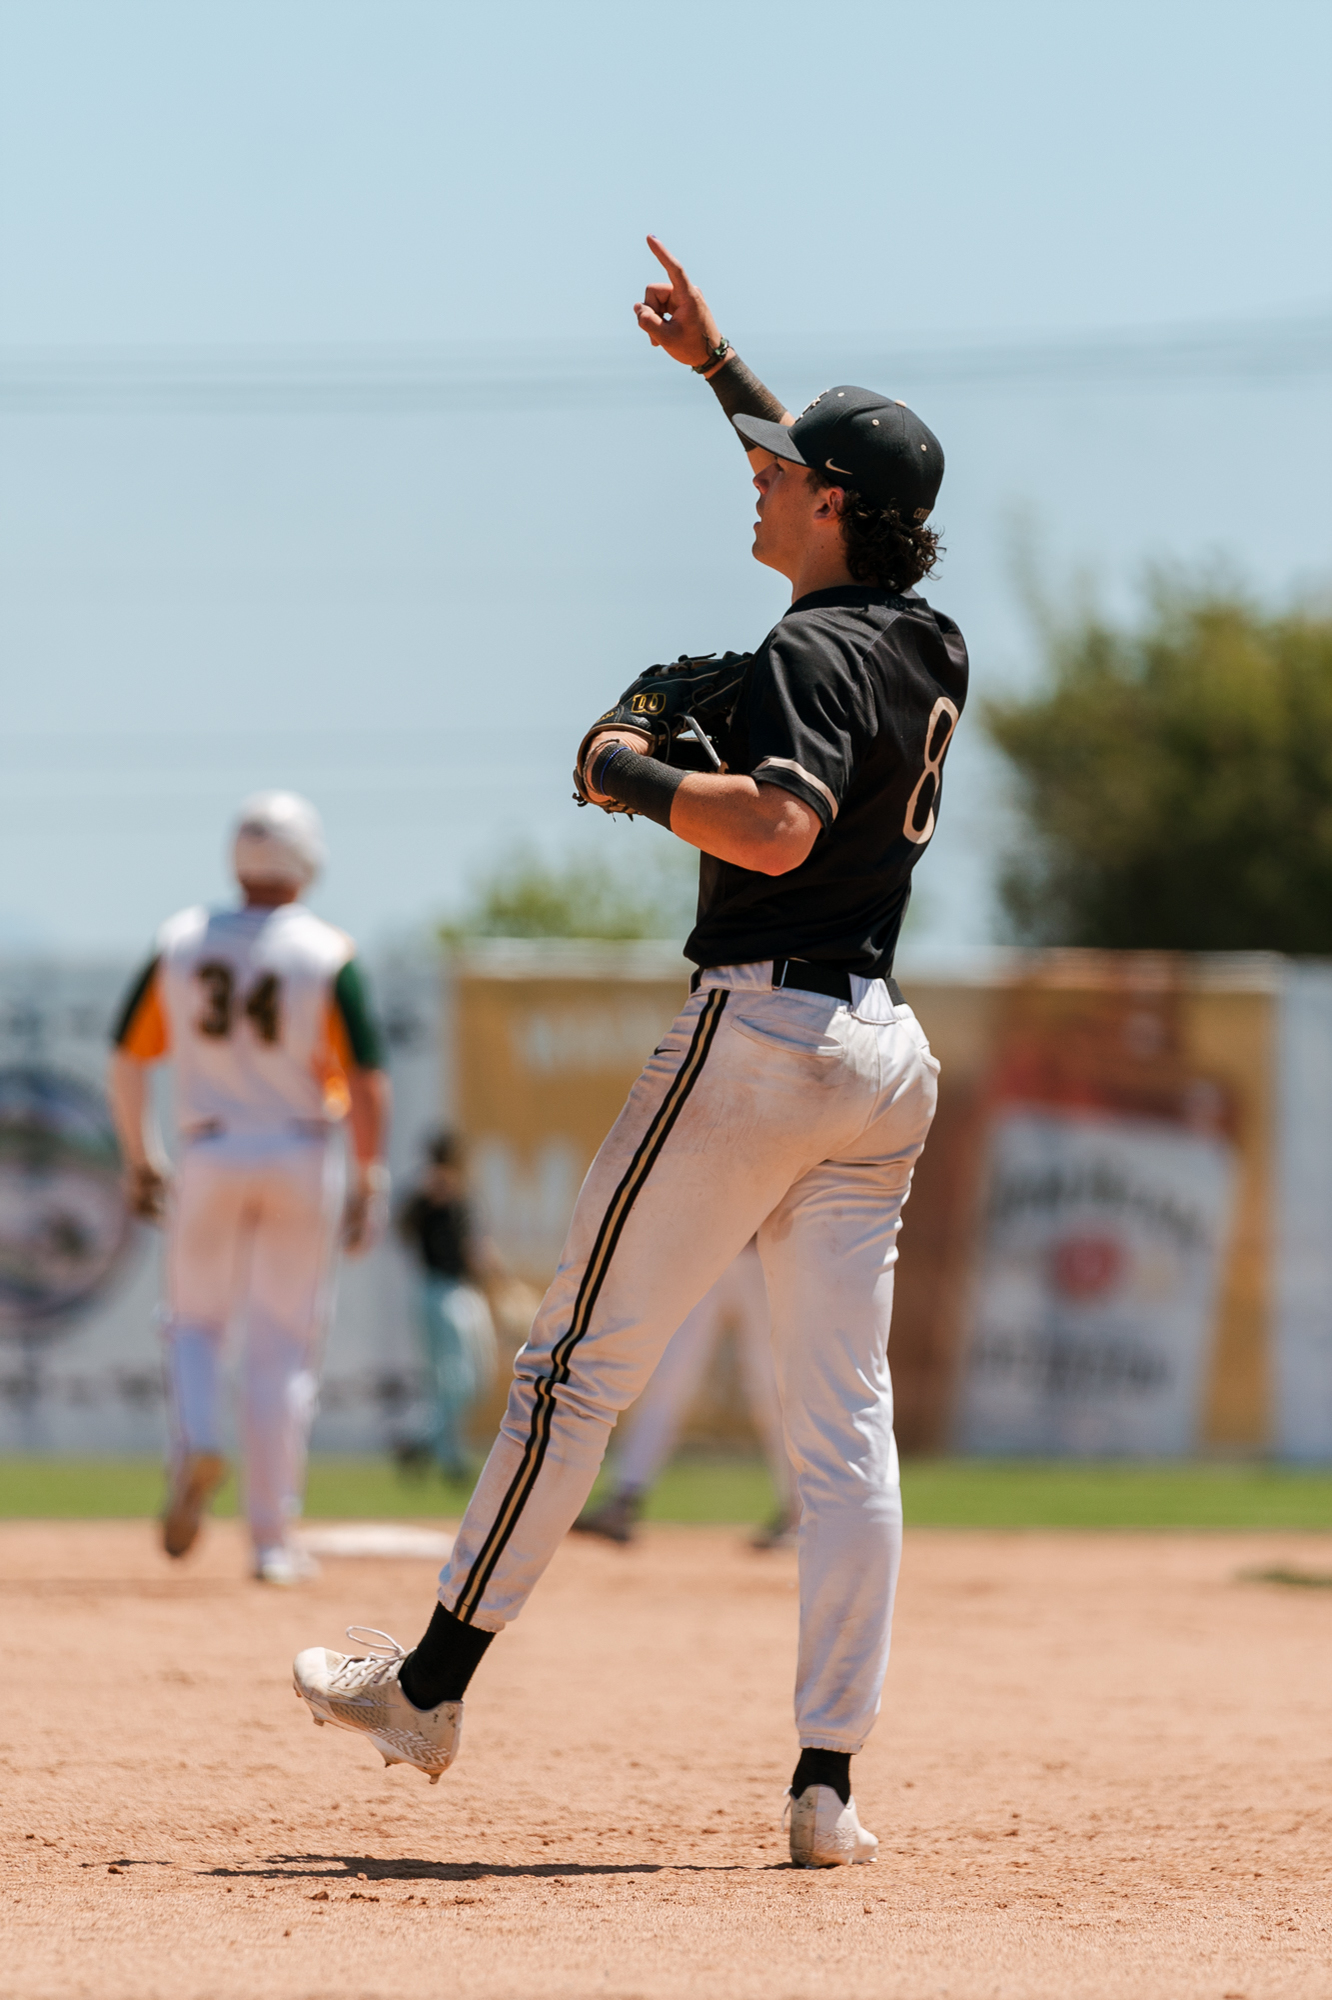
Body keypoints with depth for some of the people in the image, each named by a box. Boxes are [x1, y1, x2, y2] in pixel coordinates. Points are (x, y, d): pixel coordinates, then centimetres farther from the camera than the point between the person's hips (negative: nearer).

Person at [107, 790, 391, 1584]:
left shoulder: (180, 942, 0)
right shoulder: (328, 953, -8)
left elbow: (128, 1060, 3)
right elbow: (367, 1079, -13)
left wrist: (141, 1159, 13)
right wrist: (369, 1183, -6)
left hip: (208, 1156, 1)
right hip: (303, 1160, -1)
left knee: (196, 1320, 19)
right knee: (284, 1347, 6)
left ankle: (196, 1442, -12)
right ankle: (273, 1539, 5)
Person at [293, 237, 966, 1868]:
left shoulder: (811, 655, -14)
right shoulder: (929, 646, 12)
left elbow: (778, 825, -31)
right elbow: (852, 488, 31)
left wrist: (635, 777, -16)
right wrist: (718, 365, 37)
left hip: (758, 1030, -8)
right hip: (882, 1048, 8)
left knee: (578, 1363, 2)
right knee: (846, 1418, 3)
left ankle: (434, 1683, 9)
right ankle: (830, 1782, -2)